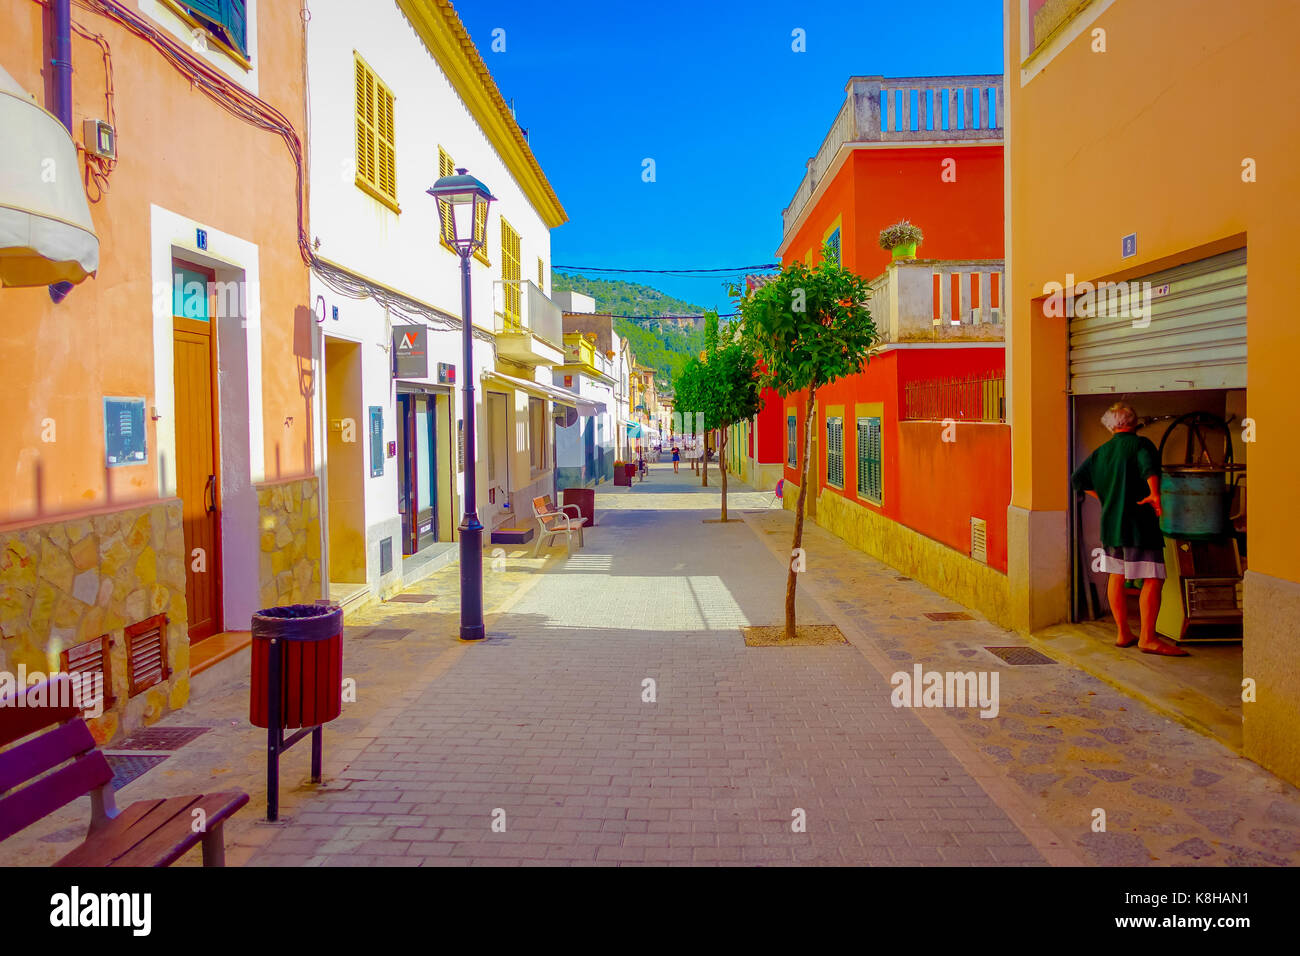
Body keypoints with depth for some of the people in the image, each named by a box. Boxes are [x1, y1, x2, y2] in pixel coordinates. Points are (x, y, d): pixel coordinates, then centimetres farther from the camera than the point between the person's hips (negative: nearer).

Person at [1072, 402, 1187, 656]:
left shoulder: (1101, 452, 12)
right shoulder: (1139, 444, -6)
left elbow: (1077, 479, 17)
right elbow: (1149, 466, -27)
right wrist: (1155, 494, -27)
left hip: (1109, 522, 7)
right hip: (1138, 523, -7)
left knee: (1116, 577, 14)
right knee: (1153, 579, -4)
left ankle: (1123, 634, 19)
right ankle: (1147, 638, -6)